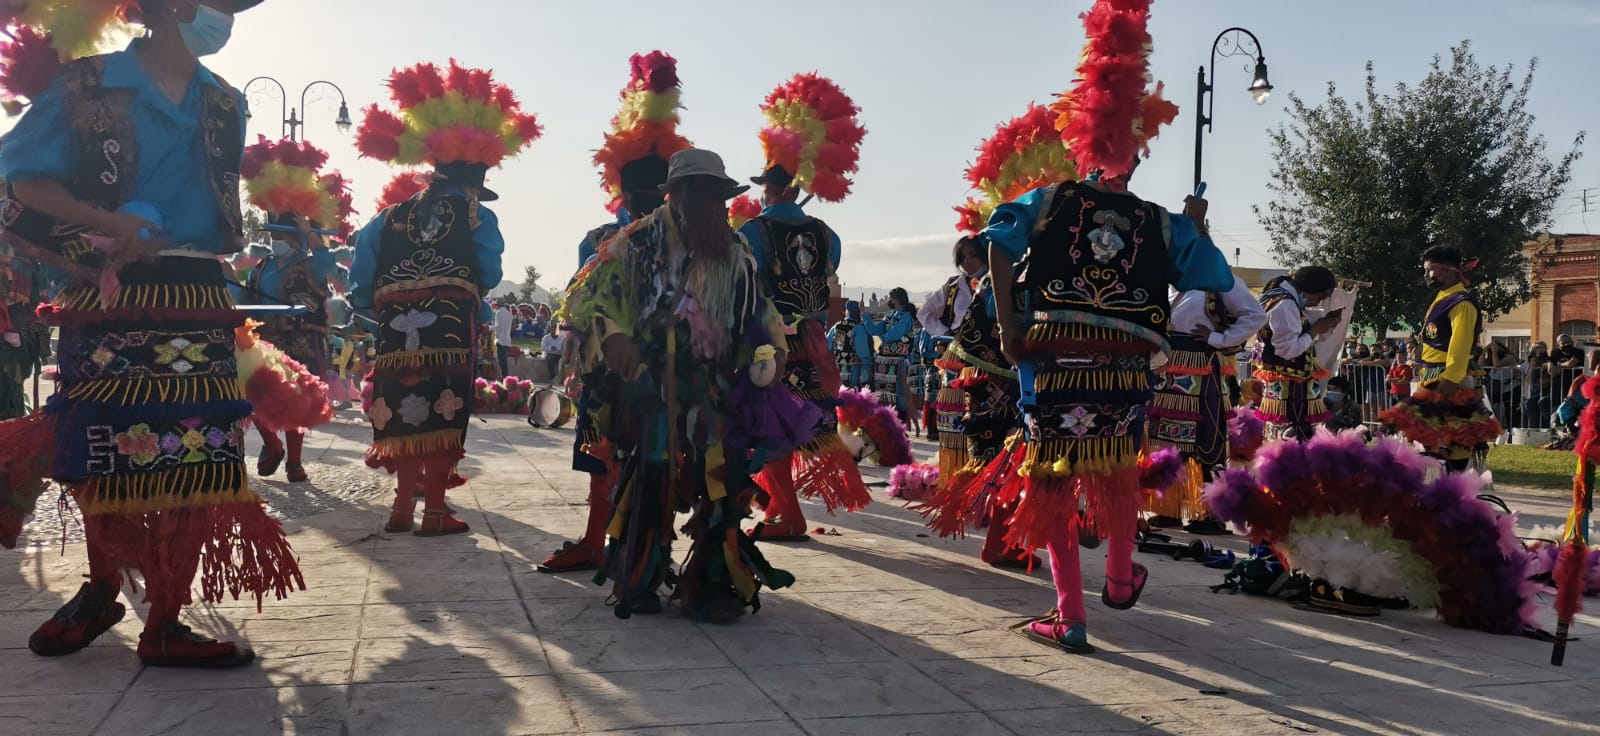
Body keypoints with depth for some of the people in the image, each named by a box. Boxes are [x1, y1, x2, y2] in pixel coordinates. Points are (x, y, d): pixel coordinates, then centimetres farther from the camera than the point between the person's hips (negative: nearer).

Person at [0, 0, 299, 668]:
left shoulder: (226, 106, 13)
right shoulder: (87, 85, -1)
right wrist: (107, 221, -15)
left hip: (196, 300, 3)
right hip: (109, 300, -3)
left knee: (196, 465, -4)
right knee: (103, 461, 3)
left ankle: (165, 623, 3)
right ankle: (102, 588, 28)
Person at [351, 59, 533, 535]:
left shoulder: (393, 216, 16)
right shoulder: (473, 213, 4)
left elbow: (361, 278, 8)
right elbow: (489, 274, -5)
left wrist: (381, 310, 17)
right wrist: (473, 299, 14)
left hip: (398, 326, 4)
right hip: (452, 325, -4)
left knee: (406, 408, 13)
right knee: (444, 411, 0)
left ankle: (404, 505, 17)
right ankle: (433, 510, 1)